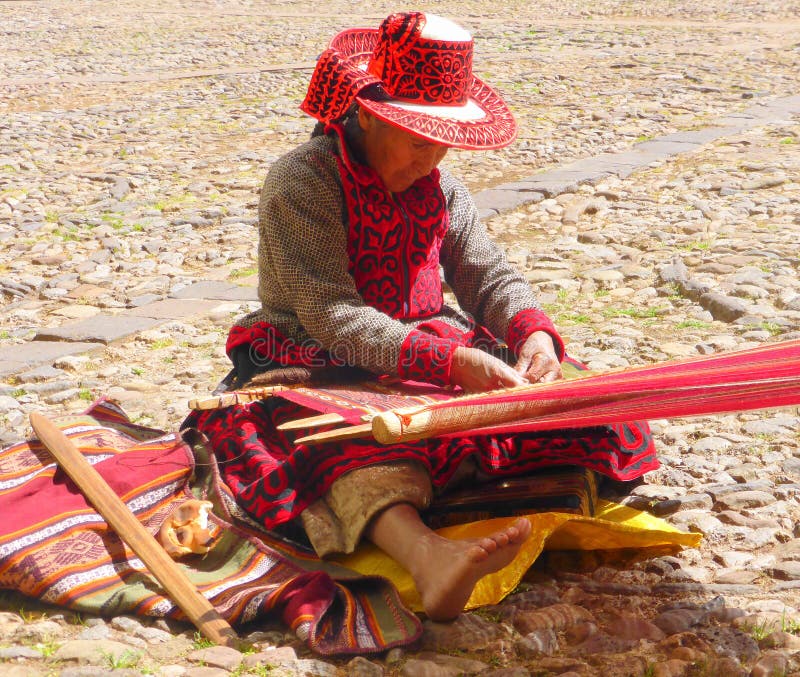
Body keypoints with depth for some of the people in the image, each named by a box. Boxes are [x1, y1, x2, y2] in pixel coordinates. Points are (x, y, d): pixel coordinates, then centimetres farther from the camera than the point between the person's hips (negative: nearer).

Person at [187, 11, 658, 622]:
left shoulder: (436, 184, 10)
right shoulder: (302, 183, -15)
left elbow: (490, 275, 5)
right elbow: (332, 317, -25)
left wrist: (535, 332, -20)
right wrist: (449, 359, -37)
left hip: (431, 352, 9)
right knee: (354, 433, -43)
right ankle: (426, 555, -68)